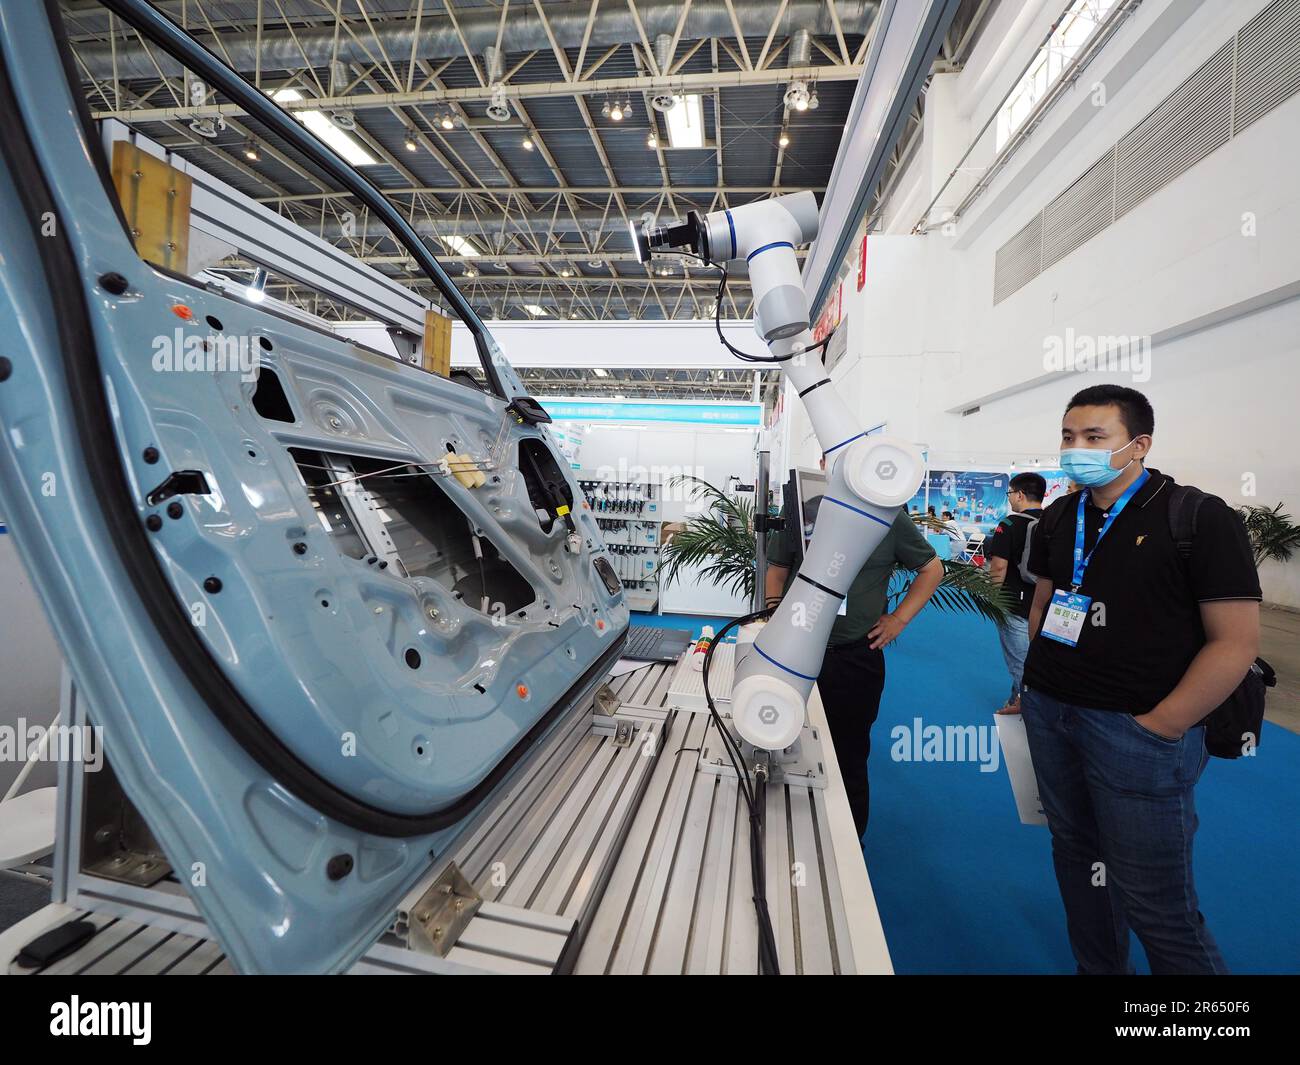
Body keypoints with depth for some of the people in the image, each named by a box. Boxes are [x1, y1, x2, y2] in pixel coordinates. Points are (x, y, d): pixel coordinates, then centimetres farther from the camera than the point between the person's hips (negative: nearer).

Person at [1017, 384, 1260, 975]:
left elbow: (1236, 642, -11)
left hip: (1140, 730, -5)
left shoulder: (1200, 517, -9)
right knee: (1076, 854, 20)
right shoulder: (1057, 518, 7)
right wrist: (1039, 680, 6)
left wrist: (1158, 726, -14)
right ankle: (1096, 967, 40)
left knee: (1156, 901, 4)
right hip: (1048, 713, 5)